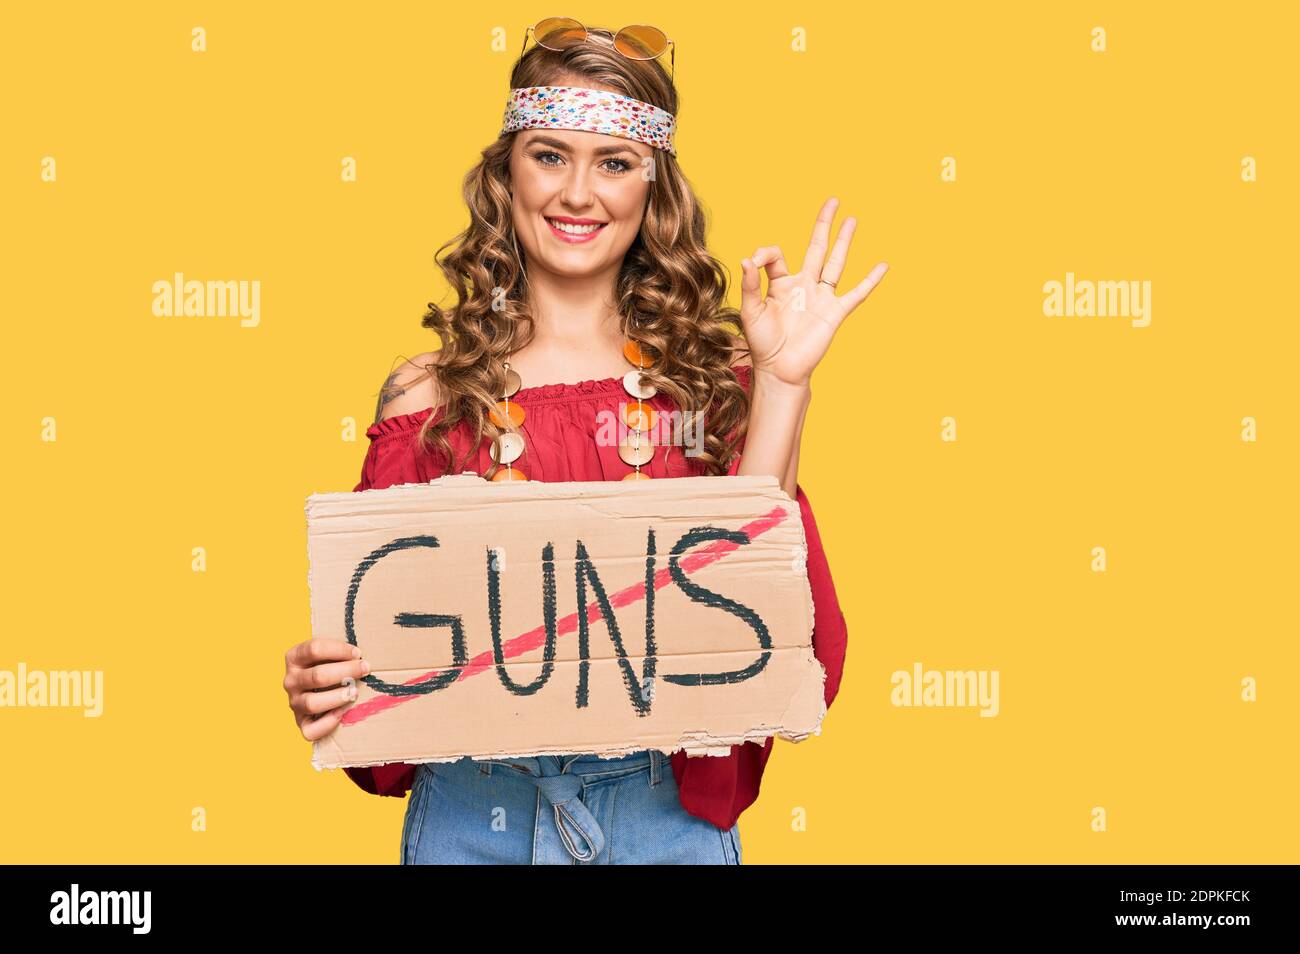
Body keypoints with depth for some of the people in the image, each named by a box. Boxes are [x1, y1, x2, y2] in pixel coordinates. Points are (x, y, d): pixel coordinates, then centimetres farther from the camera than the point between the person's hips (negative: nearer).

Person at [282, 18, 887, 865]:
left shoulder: (715, 381, -1)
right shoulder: (431, 396, -2)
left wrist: (781, 384, -13)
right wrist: (321, 690, -18)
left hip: (667, 812, 1)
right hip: (473, 816, 0)